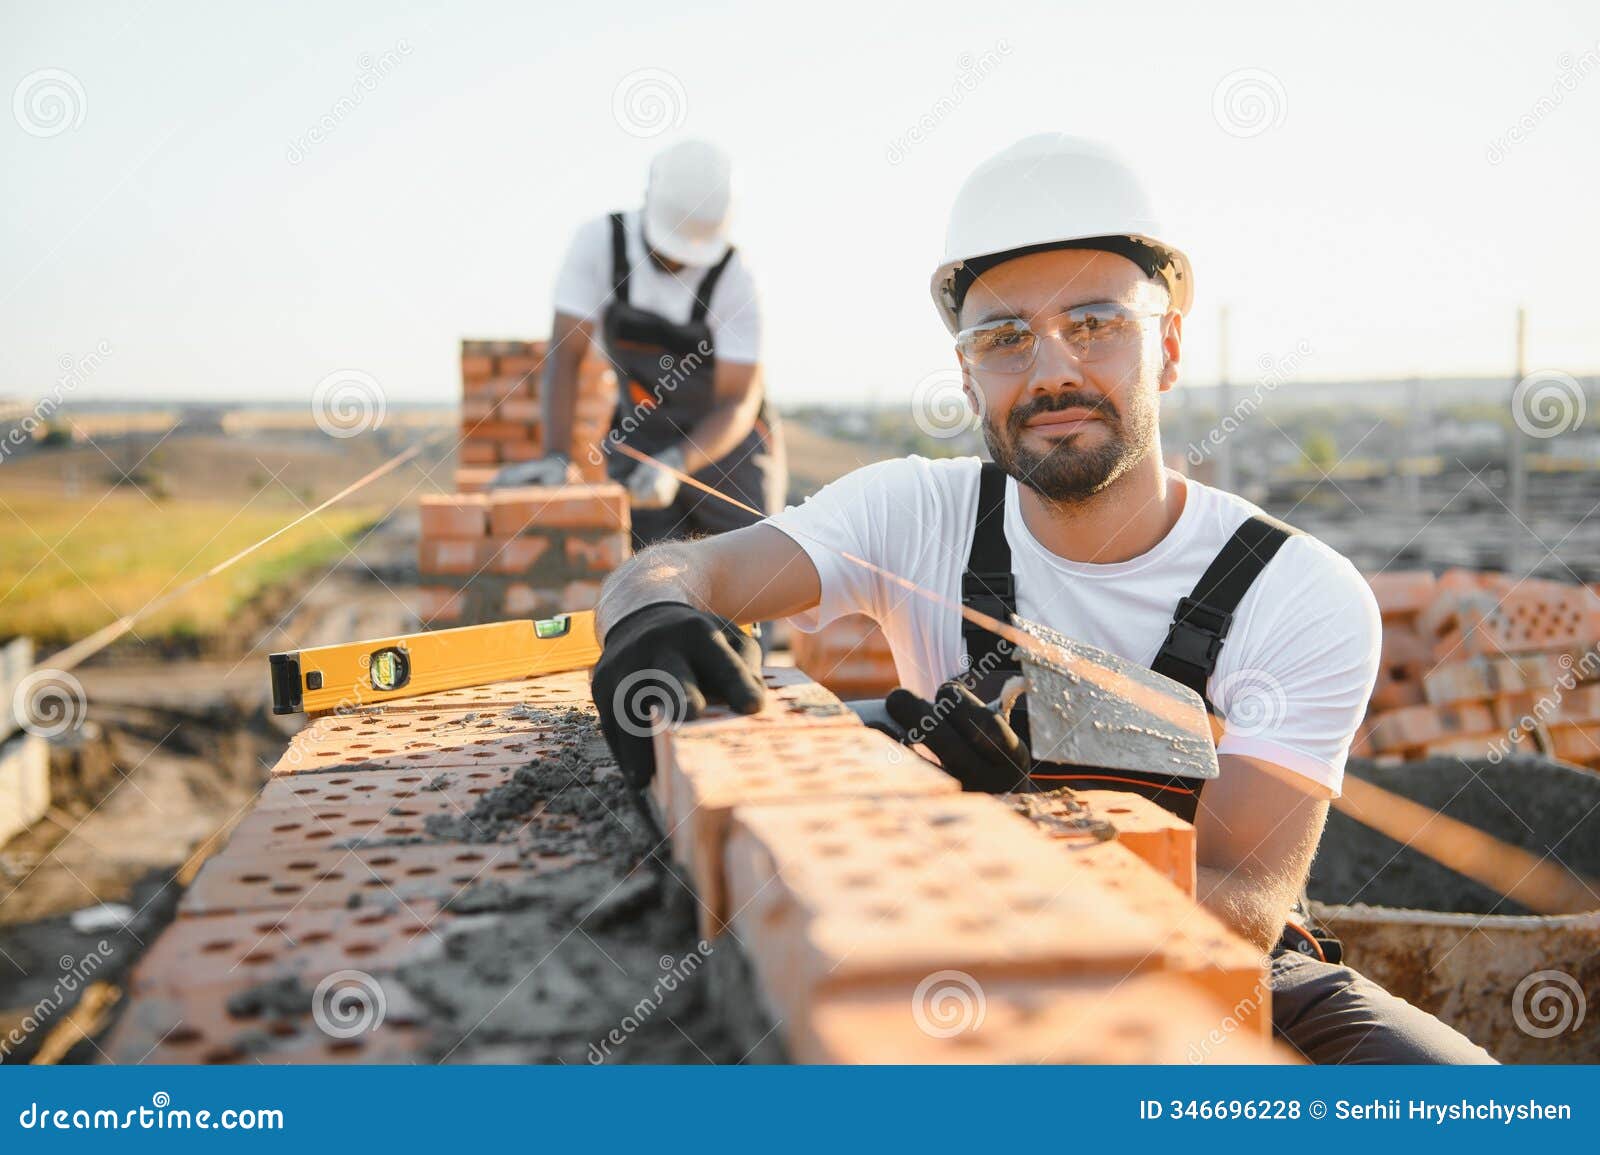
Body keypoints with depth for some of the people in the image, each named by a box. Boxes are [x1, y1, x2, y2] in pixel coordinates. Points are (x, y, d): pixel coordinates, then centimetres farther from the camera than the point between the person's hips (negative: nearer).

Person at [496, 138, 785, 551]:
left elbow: (738, 404, -23)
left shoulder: (734, 278, -24)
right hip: (643, 439, 2)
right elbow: (564, 353, -19)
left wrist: (675, 467, -41)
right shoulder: (599, 240, -18)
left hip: (726, 438, -1)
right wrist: (557, 457, -32)